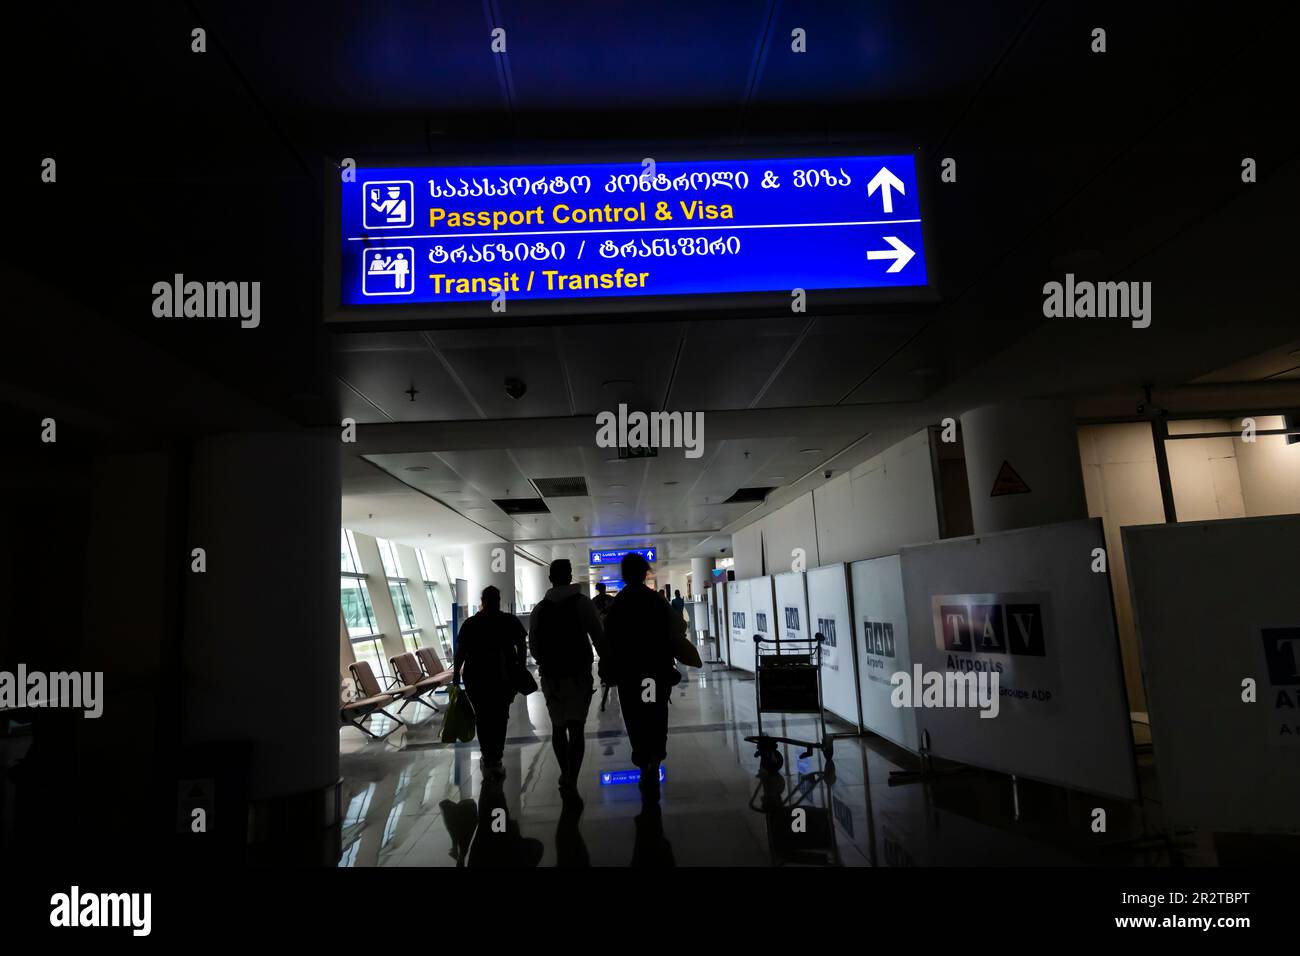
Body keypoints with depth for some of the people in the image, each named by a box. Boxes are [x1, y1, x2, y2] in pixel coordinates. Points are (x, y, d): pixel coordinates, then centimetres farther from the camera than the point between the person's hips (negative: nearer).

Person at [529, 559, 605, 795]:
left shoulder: (539, 608, 3)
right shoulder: (583, 603, -5)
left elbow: (533, 646, 4)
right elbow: (599, 638, -10)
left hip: (551, 675, 3)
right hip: (579, 673, -3)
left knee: (558, 727, 17)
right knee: (577, 728, -1)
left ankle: (566, 774, 28)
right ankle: (570, 780, -12)